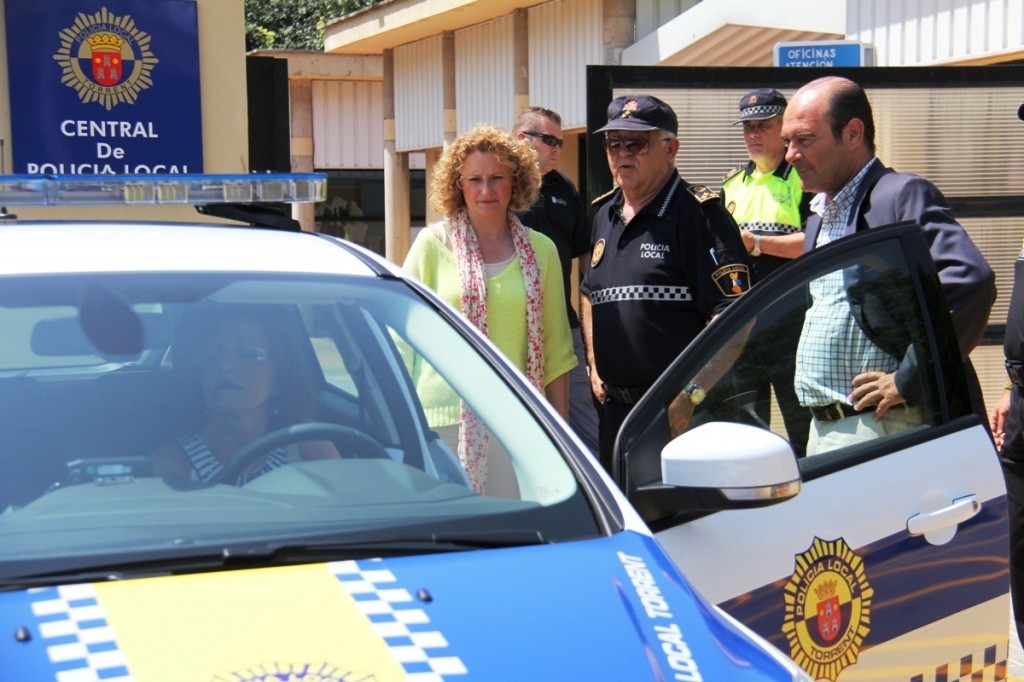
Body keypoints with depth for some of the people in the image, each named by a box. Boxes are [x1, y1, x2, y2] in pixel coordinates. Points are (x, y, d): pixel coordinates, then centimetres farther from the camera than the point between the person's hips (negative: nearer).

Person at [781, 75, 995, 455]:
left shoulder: (903, 195, -11)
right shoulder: (819, 216, 19)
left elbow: (971, 280, -24)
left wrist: (907, 381, -21)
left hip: (882, 430, -9)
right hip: (823, 431, 9)